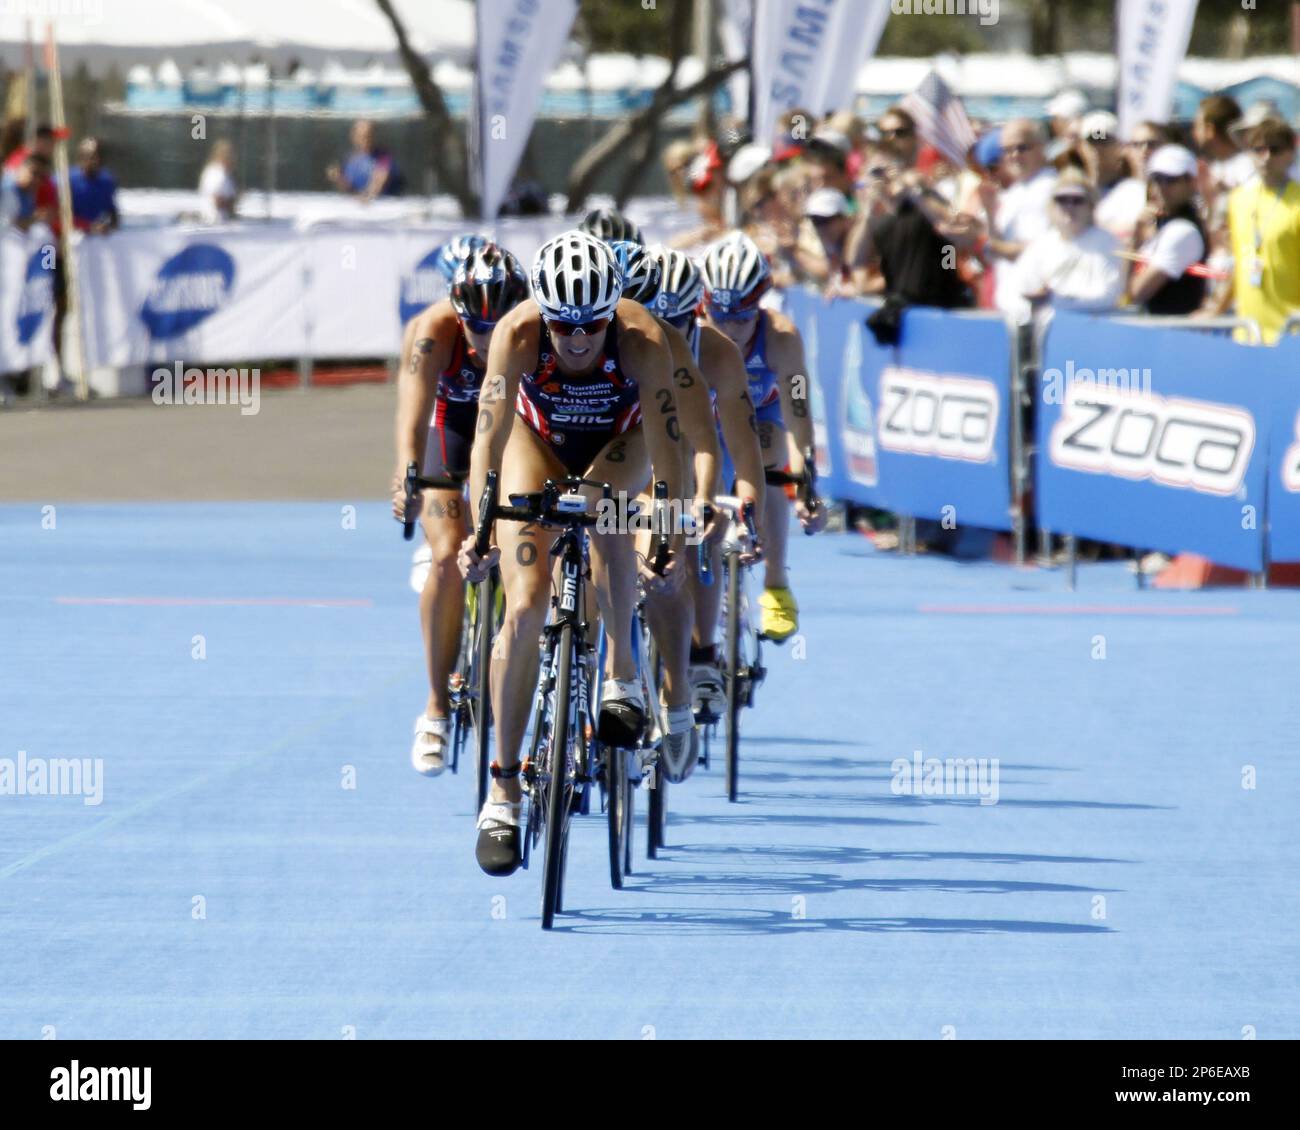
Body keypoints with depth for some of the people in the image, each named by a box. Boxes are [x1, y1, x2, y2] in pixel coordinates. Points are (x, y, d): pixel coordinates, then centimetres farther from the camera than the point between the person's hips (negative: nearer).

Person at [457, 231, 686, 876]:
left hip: (619, 441, 0)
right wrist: (480, 531, -49)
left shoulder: (642, 340, -35)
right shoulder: (518, 335, -34)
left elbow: (665, 447, -35)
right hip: (539, 438, 0)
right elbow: (489, 436, -38)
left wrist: (672, 543, -43)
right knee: (524, 605, -13)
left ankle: (621, 671, -11)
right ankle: (503, 791, -7)